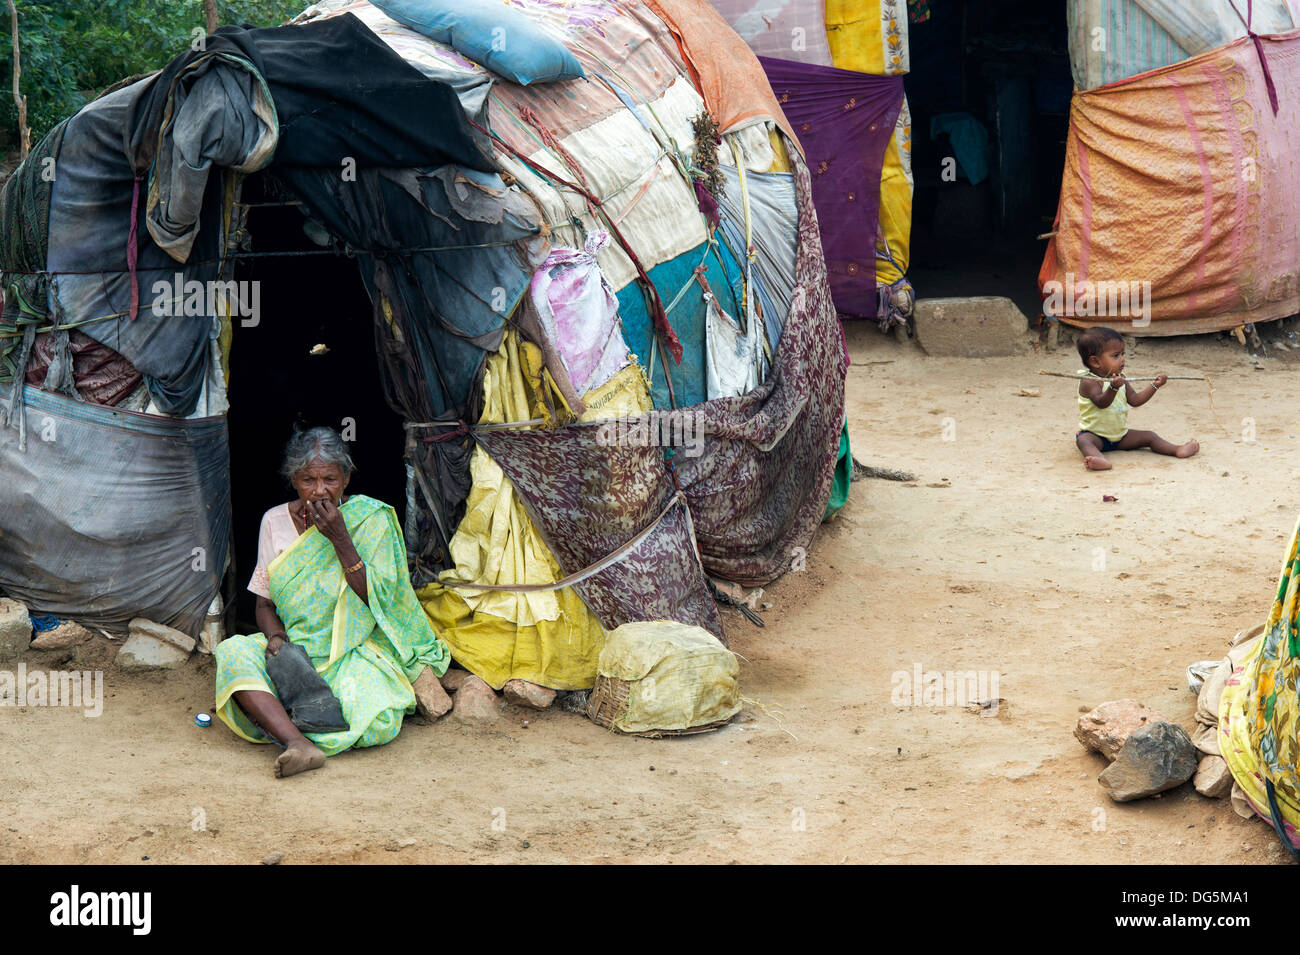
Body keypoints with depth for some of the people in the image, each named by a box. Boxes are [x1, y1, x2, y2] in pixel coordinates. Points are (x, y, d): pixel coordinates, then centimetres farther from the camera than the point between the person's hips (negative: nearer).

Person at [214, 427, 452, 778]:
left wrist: (339, 538, -19)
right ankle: (299, 744, -46)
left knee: (376, 723, -34)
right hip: (294, 647, 3)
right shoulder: (276, 521, 4)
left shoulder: (371, 519, -4)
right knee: (233, 654, -31)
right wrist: (275, 636, -13)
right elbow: (264, 603, 10)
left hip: (356, 652, -3)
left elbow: (377, 600, -11)